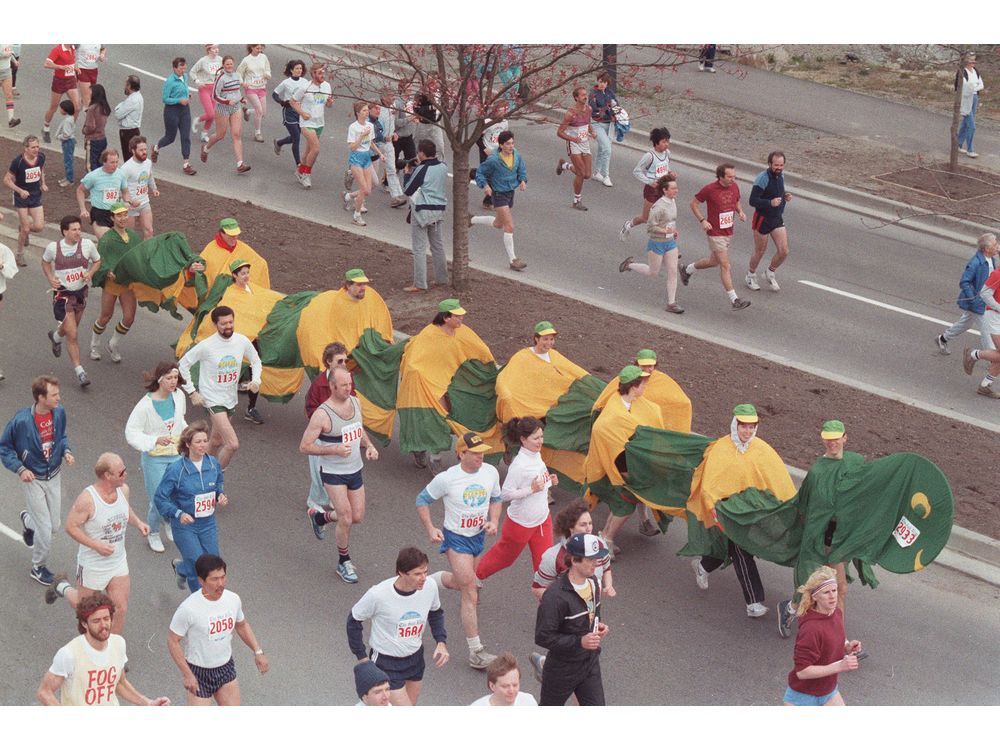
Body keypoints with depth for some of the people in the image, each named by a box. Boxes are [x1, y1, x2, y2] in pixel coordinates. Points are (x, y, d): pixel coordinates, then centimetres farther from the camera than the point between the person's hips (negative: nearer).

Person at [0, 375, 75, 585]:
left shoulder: (59, 413, -10)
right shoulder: (21, 421, -25)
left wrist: (66, 451, -8)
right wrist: (20, 469, -22)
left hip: (54, 477, 5)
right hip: (33, 479, -5)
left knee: (55, 525, 14)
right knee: (45, 529, -3)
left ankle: (28, 520, 49)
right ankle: (39, 568, 22)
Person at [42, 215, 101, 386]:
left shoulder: (87, 244, -9)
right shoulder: (53, 247, -12)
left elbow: (97, 261, 7)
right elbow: (45, 262, 9)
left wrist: (90, 273, -13)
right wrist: (51, 278, -7)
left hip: (81, 291, 3)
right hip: (63, 294, -3)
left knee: (71, 330, 23)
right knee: (72, 335, -9)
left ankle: (56, 336, 59)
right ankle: (79, 372, 1)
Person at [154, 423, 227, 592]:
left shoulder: (213, 464, -4)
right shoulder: (176, 470, -18)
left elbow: (220, 482, 17)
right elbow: (160, 497, -13)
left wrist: (221, 495, -5)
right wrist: (178, 514, -25)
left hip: (208, 523, 5)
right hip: (184, 526, -5)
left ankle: (181, 567, 41)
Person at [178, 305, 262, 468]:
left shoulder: (242, 341, -5)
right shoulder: (206, 345, -19)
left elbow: (256, 361, 14)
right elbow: (183, 364, -7)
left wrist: (256, 380, -4)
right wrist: (192, 392, -9)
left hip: (231, 399, 6)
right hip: (213, 400, -6)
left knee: (217, 442, 21)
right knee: (233, 444, -16)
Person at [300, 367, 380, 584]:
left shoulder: (355, 402, -1)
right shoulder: (322, 414, -21)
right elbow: (304, 446, -18)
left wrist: (369, 446, -1)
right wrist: (335, 449, -27)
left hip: (355, 470, 7)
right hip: (333, 473, -7)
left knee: (358, 517, 11)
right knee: (346, 519, -9)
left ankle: (319, 517, 37)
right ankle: (344, 562, 13)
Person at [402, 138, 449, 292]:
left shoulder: (421, 170, -17)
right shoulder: (443, 167, 3)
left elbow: (407, 191, -11)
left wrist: (408, 174, 2)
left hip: (422, 211, -7)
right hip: (439, 210, 7)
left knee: (419, 248, -3)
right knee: (437, 244, 19)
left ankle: (419, 284, -3)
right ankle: (441, 278, 25)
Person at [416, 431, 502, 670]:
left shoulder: (490, 473, -7)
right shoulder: (447, 479, -20)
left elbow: (495, 499, 12)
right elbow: (422, 500, -5)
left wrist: (494, 521, -6)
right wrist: (430, 529, -13)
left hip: (478, 536, 6)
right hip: (455, 538, -6)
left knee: (462, 582, 24)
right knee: (471, 593, -11)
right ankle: (476, 652, -6)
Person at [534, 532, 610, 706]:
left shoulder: (593, 582, -2)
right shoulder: (555, 595, -28)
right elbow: (542, 637, -25)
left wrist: (599, 626, -3)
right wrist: (579, 641, -29)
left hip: (591, 664, 6)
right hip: (562, 669, -6)